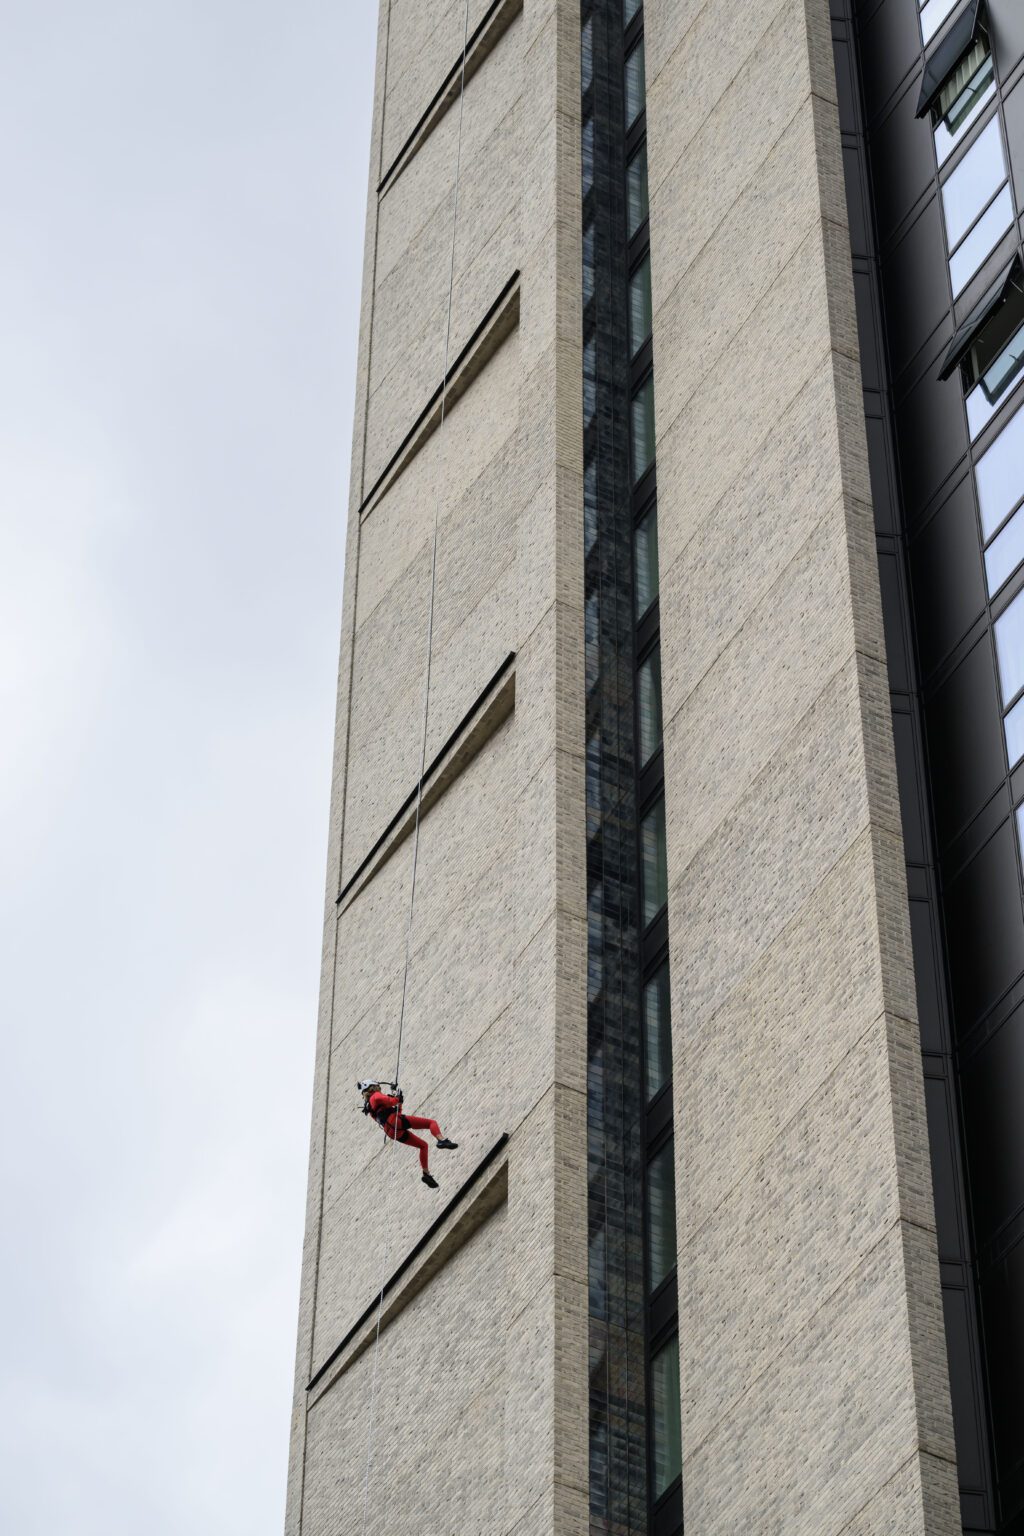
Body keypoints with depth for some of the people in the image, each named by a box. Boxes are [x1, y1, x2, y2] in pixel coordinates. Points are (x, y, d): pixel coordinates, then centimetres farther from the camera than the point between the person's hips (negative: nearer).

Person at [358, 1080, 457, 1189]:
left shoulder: (371, 1110, 30)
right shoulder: (375, 1096, 5)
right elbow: (389, 1102, -15)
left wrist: (399, 1102, 33)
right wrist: (397, 1099, 4)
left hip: (391, 1132, 8)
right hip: (397, 1122, -8)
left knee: (423, 1145, 20)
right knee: (432, 1122, -9)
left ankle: (426, 1173, 10)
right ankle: (441, 1140, -38)